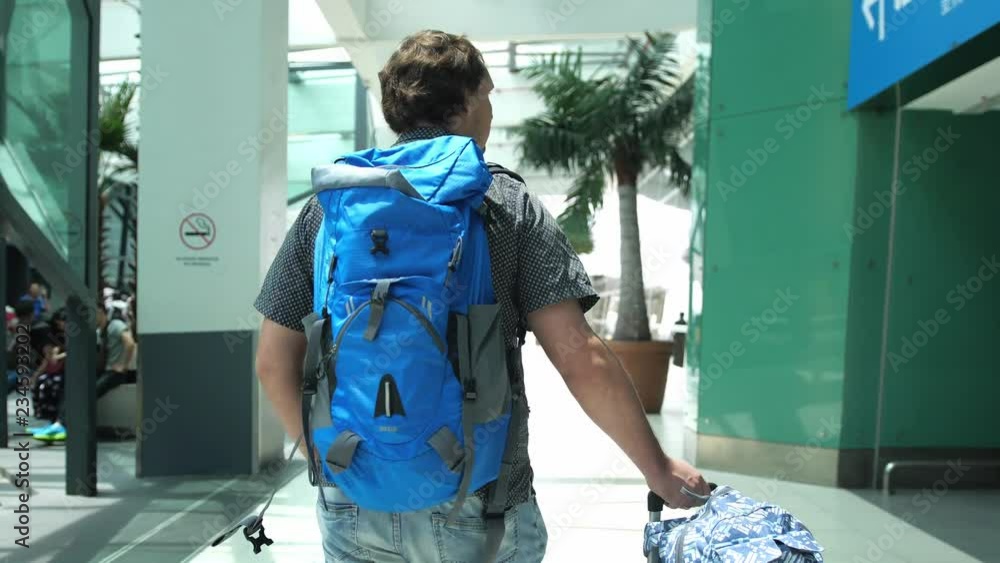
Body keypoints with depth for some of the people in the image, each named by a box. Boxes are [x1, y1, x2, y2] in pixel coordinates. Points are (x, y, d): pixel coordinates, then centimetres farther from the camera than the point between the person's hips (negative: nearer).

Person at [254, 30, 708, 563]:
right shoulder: (510, 205, -7)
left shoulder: (326, 206, 1)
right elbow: (581, 358, -13)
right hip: (476, 509, -2)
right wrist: (659, 468, -1)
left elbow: (274, 360, 4)